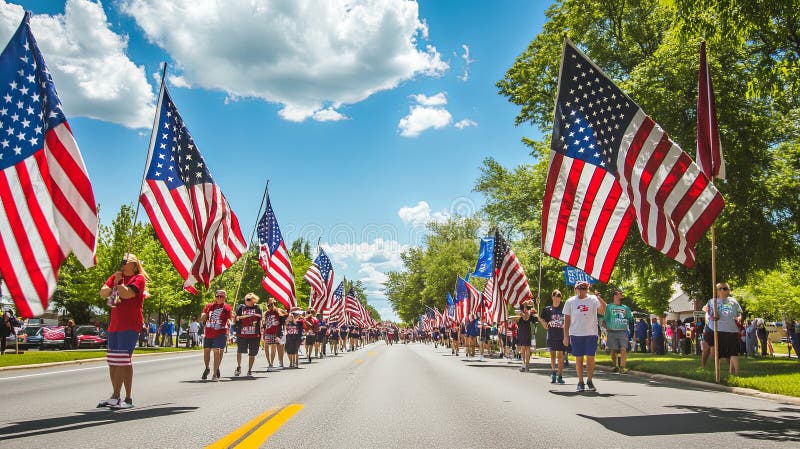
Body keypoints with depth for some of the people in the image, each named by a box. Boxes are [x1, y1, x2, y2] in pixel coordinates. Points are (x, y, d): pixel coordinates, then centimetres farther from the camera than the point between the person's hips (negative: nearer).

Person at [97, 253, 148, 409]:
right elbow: (102, 293, 10)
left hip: (129, 325, -8)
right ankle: (115, 396, 20)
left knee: (124, 361, -11)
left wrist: (119, 281, -6)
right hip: (114, 324, 8)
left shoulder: (139, 278, -3)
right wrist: (114, 282, -5)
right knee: (112, 361, 11)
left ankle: (128, 399, -6)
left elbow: (127, 294, -18)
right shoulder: (115, 276, 18)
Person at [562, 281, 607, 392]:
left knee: (590, 358, 1)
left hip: (591, 334, 0)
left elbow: (603, 310, -14)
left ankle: (589, 381, 14)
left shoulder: (593, 300, 2)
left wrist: (599, 298, -27)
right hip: (576, 334, 1)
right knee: (578, 359, 5)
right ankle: (580, 382, 14)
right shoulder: (570, 302, 5)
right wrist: (566, 336, 2)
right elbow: (566, 320, 6)